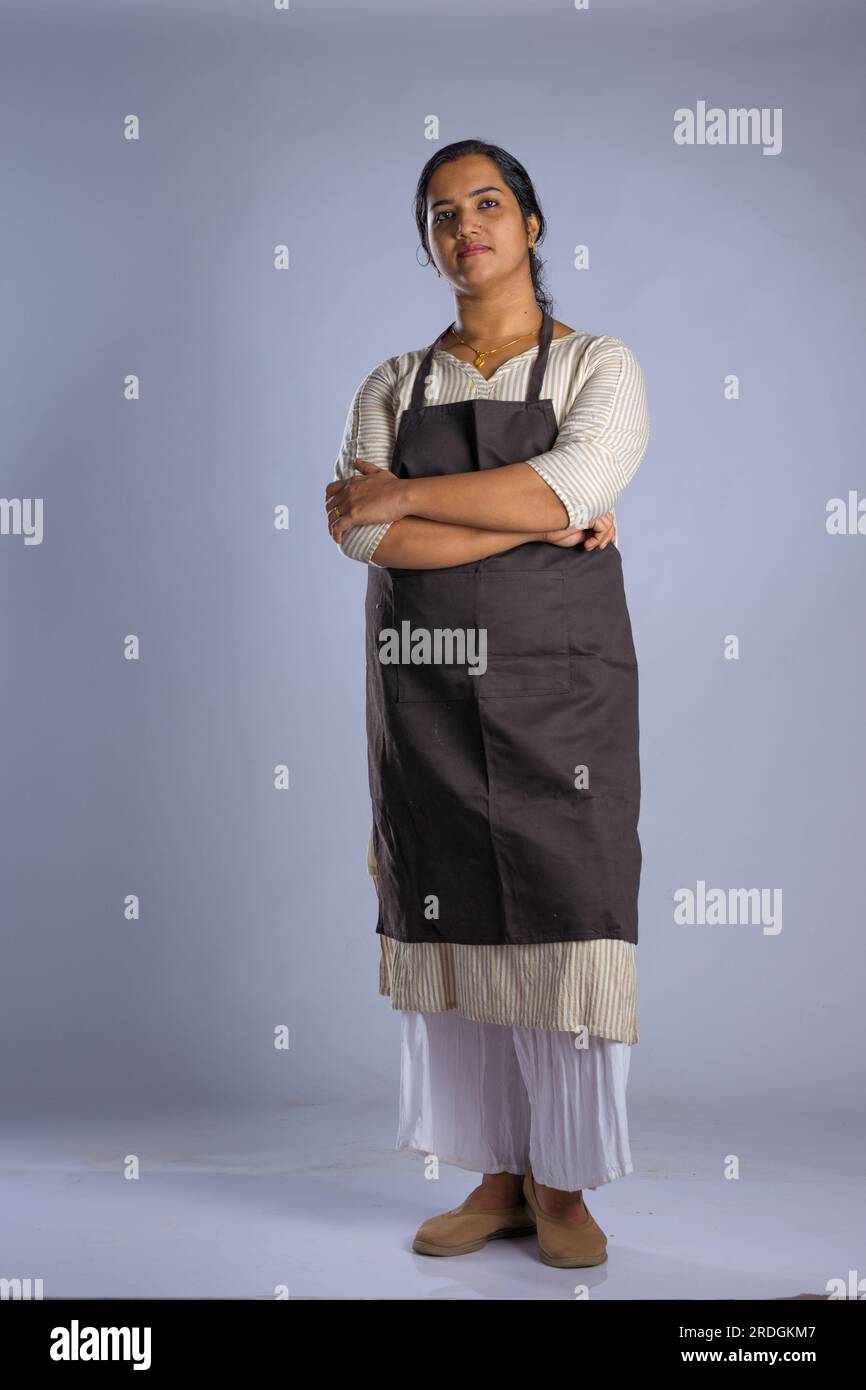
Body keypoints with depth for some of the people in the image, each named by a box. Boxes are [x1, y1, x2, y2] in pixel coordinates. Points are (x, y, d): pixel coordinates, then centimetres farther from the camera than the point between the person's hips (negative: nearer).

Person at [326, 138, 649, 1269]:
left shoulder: (597, 368, 5)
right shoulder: (394, 385, 11)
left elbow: (568, 487, -15)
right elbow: (365, 532, -6)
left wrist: (406, 495, -8)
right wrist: (540, 523, -12)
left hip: (557, 689, -2)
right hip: (426, 695, 3)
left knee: (566, 935, -1)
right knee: (454, 936, 6)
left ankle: (562, 1188, 13)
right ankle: (496, 1179, 19)